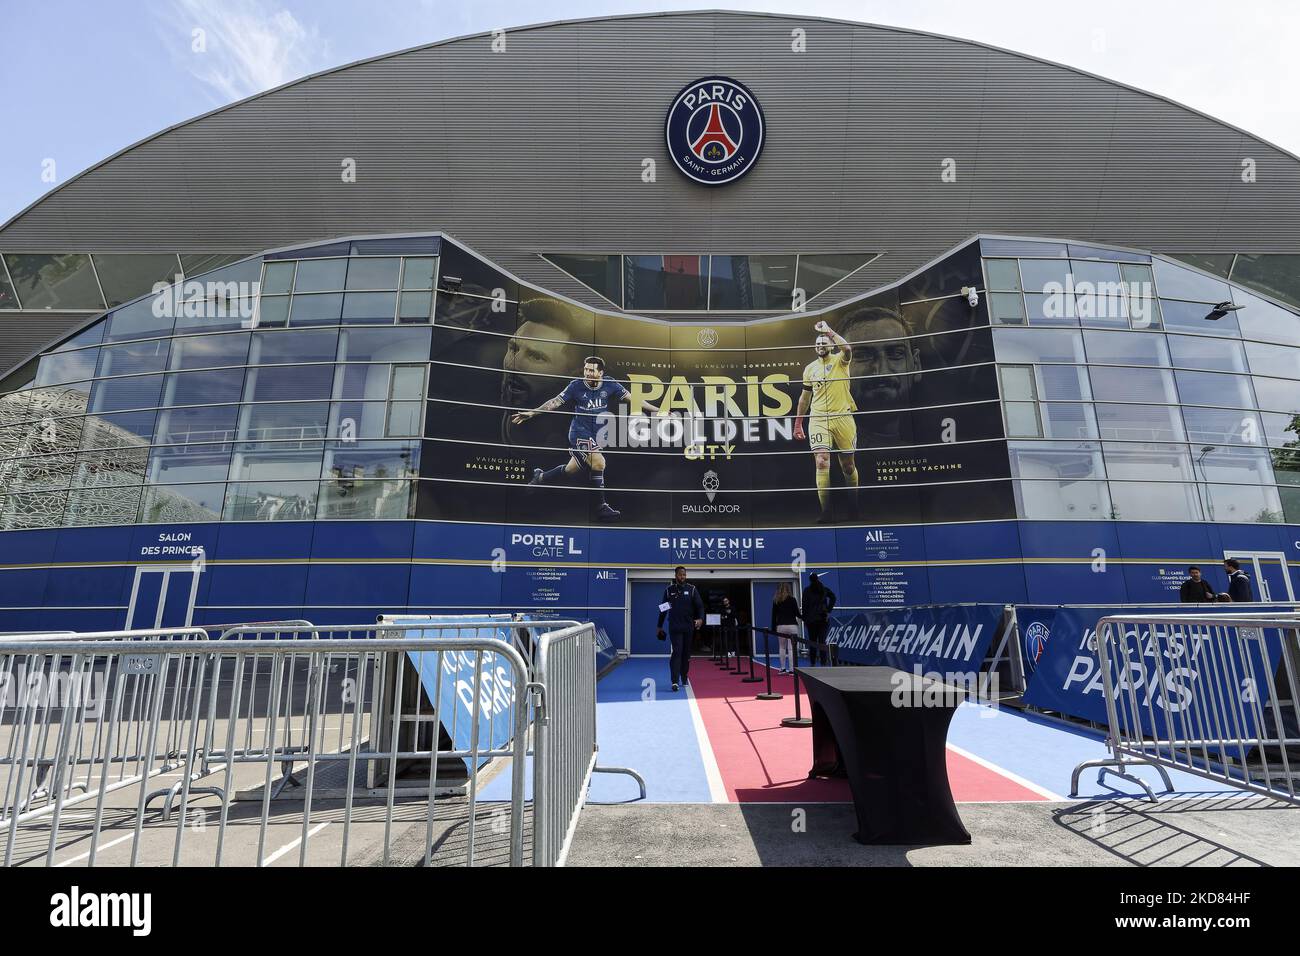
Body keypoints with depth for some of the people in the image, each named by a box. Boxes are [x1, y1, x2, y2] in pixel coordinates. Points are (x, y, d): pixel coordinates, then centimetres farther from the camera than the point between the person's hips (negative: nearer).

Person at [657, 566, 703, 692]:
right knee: (677, 652, -11)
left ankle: (684, 678, 26)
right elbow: (663, 609, 9)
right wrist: (660, 626, 10)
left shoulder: (691, 589, 3)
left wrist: (700, 618, -17)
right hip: (675, 627, -2)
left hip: (689, 627, 2)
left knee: (686, 653, 10)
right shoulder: (669, 590, 4)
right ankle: (675, 681, -13)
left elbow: (700, 606, 1)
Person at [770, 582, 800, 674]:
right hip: (792, 626, -3)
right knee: (792, 648, -2)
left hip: (780, 627, 3)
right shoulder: (792, 599, -4)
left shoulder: (775, 601, 3)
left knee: (782, 647, 13)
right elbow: (797, 613, -1)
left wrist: (773, 628, 11)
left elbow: (774, 616, 5)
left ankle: (782, 668, 17)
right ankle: (792, 669, -3)